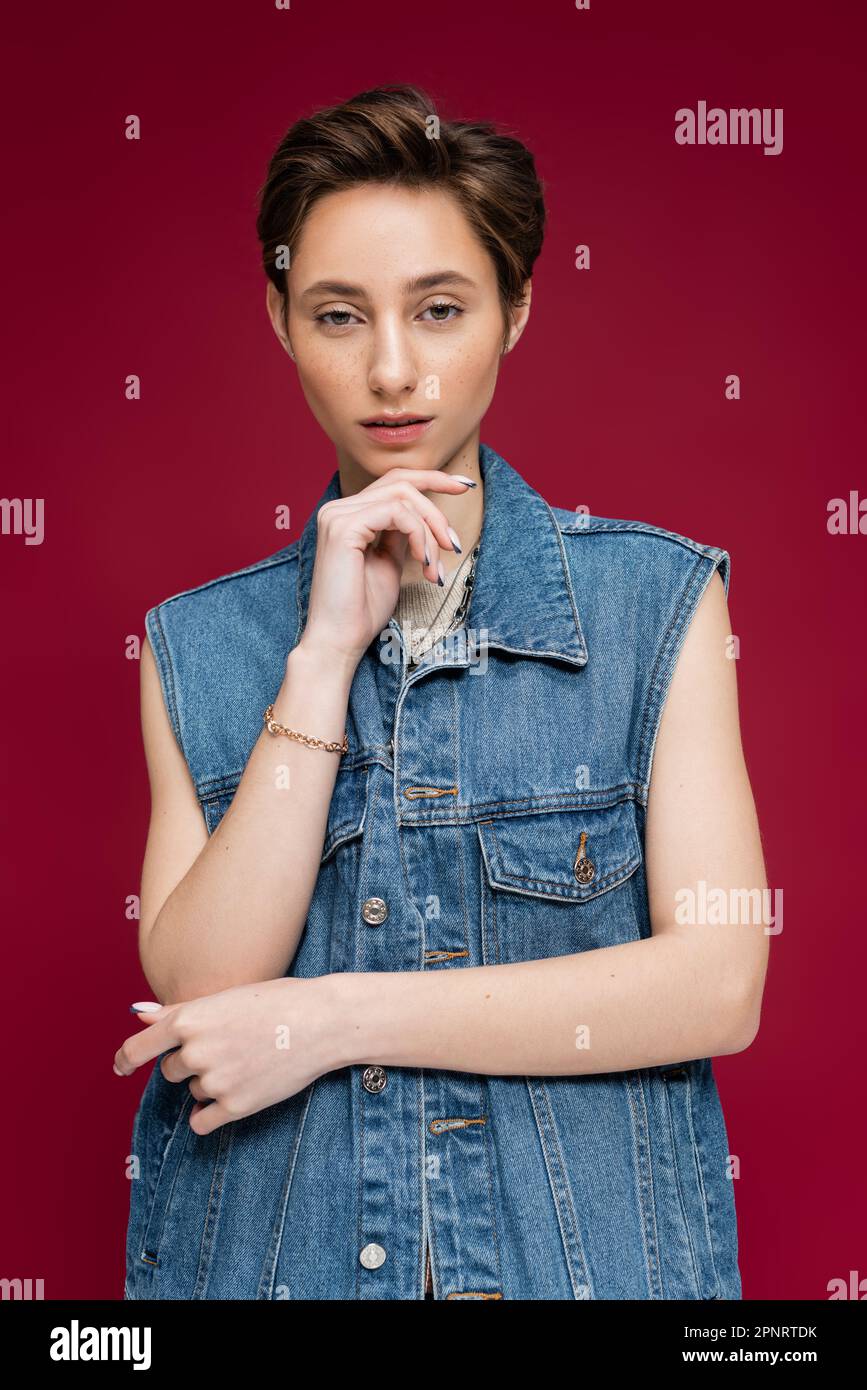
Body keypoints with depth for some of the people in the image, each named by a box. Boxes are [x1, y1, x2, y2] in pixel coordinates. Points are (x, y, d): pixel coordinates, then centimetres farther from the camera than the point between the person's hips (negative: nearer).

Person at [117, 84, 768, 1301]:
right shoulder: (199, 644, -1)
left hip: (585, 1244, -1)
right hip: (269, 1244, 2)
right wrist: (327, 652, -17)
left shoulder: (657, 601, -6)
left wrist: (331, 1018, -15)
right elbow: (199, 991, -11)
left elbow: (717, 985, -13)